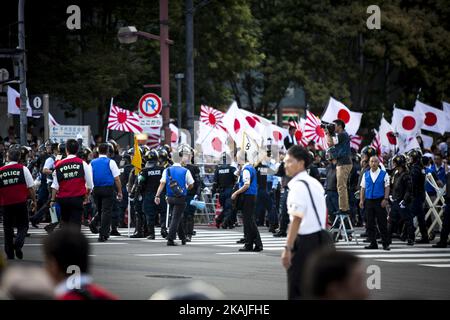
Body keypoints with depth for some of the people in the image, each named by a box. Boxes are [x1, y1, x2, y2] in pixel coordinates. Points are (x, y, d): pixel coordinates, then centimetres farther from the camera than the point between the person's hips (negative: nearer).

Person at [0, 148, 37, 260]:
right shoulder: (23, 169, -4)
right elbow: (30, 187, -4)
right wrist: (34, 201, 6)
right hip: (21, 202, -2)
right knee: (23, 226, 8)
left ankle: (9, 254, 12)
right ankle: (18, 243, -19)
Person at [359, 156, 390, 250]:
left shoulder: (384, 174, 2)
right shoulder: (365, 175, 10)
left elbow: (387, 188, -1)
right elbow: (363, 188, 12)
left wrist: (385, 199, -11)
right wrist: (361, 200, 3)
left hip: (380, 201, -3)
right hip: (369, 200, 3)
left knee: (382, 223, -3)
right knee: (370, 223, 4)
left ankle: (385, 244, 1)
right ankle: (373, 243, 10)